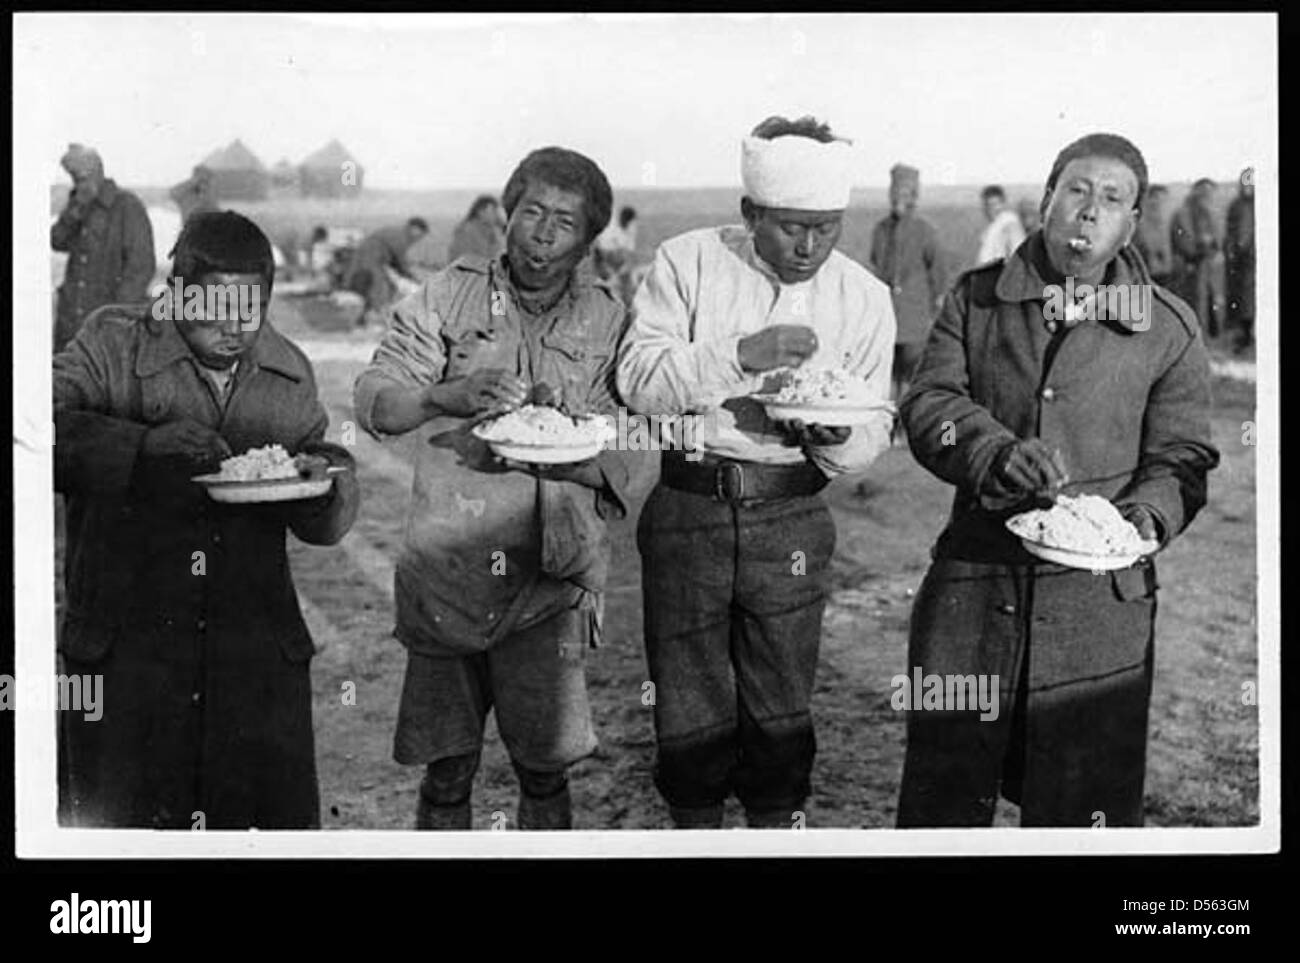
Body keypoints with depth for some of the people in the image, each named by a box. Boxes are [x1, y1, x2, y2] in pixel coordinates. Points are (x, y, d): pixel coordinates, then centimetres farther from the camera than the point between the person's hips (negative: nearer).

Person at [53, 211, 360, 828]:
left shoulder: (289, 372, 8)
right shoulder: (113, 343, -1)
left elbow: (326, 521, 11)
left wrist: (323, 484, -11)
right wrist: (145, 444, -28)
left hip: (259, 649, 2)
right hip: (124, 641, -2)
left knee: (279, 822, 8)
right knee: (120, 823, 8)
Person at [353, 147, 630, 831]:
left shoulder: (605, 321, 5)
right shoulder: (451, 295, 5)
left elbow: (616, 465, 1)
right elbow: (373, 404, -2)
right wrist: (445, 396, -20)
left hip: (547, 576, 0)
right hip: (447, 564, 0)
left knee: (545, 769, 3)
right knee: (446, 769, 6)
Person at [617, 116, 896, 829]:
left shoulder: (865, 298, 4)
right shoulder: (687, 262, -3)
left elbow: (875, 428, 7)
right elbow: (636, 379, -12)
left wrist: (837, 436, -17)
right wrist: (741, 355, -23)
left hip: (791, 520, 1)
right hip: (687, 507, -1)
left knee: (780, 708, 8)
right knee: (688, 700, 8)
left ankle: (774, 826, 27)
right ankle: (694, 825, 27)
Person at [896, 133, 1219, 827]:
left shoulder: (1169, 330, 3)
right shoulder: (976, 299, 6)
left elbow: (1180, 454, 3)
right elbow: (927, 404, -2)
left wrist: (1148, 515, -19)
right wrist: (998, 453, -22)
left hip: (1101, 594, -1)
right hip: (973, 577, 1)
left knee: (1082, 804, 9)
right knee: (939, 791, 10)